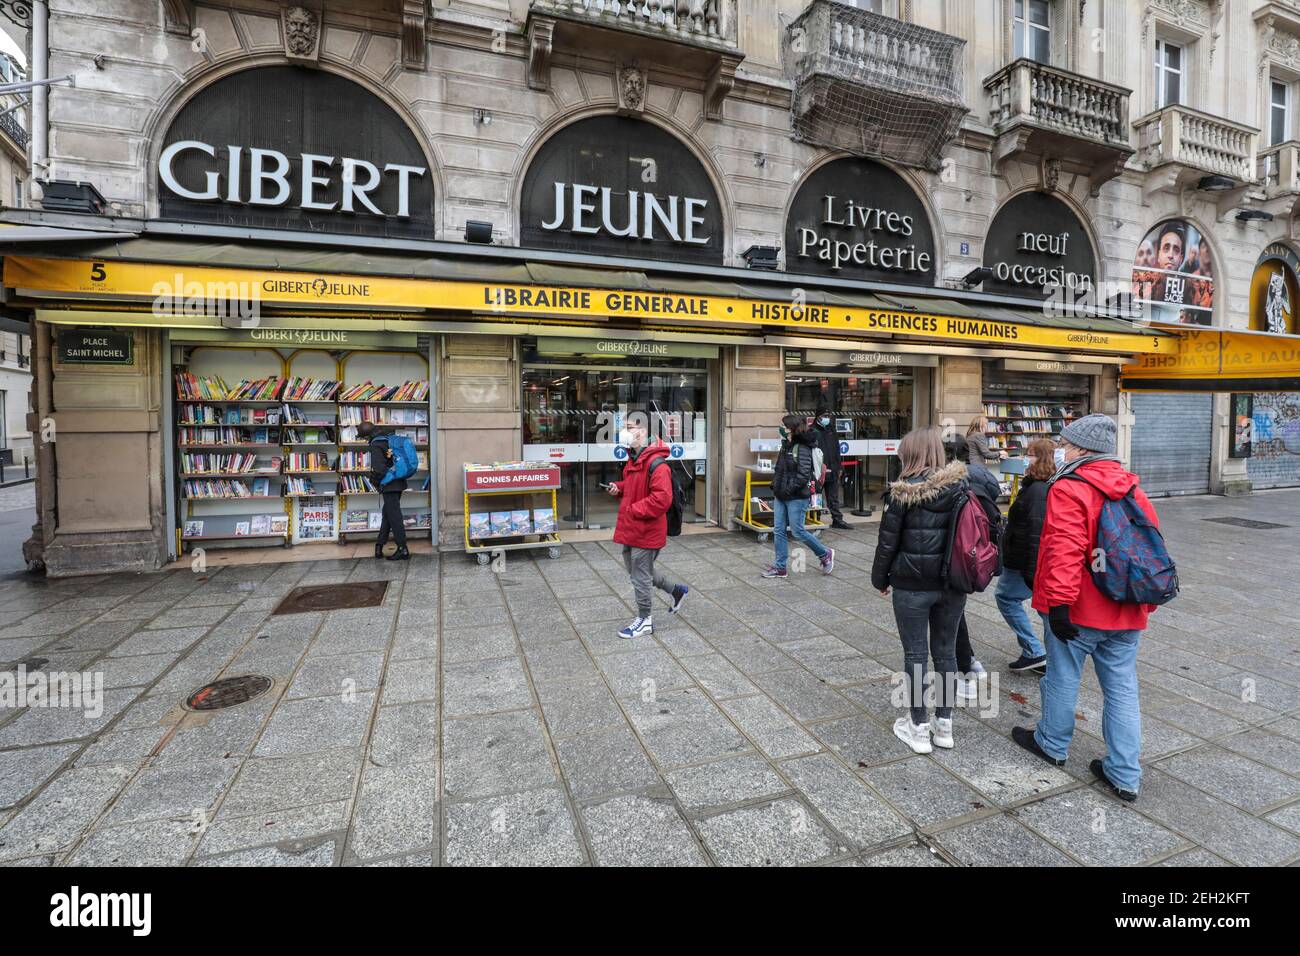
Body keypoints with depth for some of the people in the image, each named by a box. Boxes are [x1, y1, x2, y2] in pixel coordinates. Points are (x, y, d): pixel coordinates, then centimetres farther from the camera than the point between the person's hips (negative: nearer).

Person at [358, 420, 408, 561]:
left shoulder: (376, 445, -15)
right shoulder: (389, 439, 11)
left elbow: (378, 469, -22)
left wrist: (374, 481, -4)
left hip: (389, 485, -9)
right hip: (398, 482, 9)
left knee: (394, 516, -4)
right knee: (388, 514, 16)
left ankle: (403, 550, -2)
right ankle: (379, 546, 24)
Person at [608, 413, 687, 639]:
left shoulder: (656, 463, -22)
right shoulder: (634, 458, 10)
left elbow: (661, 499, -29)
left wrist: (634, 510, -24)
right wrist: (619, 488, 4)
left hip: (646, 530, -10)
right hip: (631, 528, 10)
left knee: (640, 575, 5)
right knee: (636, 570, 21)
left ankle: (644, 620, 24)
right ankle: (676, 590, 37)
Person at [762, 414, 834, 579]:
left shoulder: (802, 448, -15)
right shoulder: (785, 445, 11)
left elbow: (803, 475, -21)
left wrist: (789, 490, -21)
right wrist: (775, 486, 8)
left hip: (796, 497, -9)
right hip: (780, 496, 9)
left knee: (798, 531, 0)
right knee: (778, 530, 8)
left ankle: (825, 554, 22)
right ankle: (780, 567, 17)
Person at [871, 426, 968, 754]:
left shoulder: (904, 492, -14)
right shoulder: (961, 487, -1)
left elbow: (888, 540, -9)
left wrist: (880, 578, 5)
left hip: (912, 586, -4)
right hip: (952, 584, 5)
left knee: (915, 654, 7)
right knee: (946, 651, 16)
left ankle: (919, 728, 18)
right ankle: (945, 725, 27)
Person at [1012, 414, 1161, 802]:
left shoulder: (1068, 489, -16)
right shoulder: (1133, 490, 8)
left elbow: (1064, 551, -25)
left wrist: (1059, 603, -22)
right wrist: (1145, 601, 22)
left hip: (1078, 611, -7)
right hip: (1125, 613, 7)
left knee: (1063, 678, 12)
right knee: (1122, 689, 12)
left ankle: (1052, 744, 31)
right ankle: (1125, 775, 20)